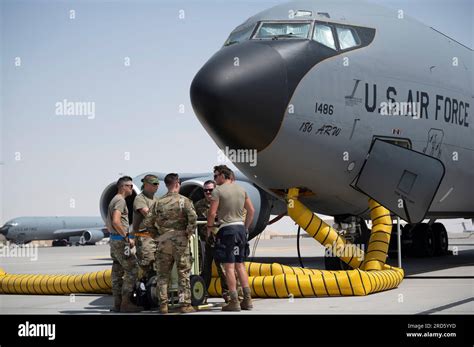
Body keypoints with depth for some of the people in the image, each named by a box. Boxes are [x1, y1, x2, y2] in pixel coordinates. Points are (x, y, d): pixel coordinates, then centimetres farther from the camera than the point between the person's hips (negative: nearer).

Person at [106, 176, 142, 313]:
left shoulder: (114, 200, 19)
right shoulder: (120, 200, -13)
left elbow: (109, 223, 25)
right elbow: (116, 221, -25)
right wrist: (127, 237, -19)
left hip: (114, 239, 10)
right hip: (120, 241, -10)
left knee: (117, 271, 11)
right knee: (132, 269, -9)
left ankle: (117, 303, 14)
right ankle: (125, 303, -11)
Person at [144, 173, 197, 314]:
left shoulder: (159, 202, 7)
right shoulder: (184, 200, -3)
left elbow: (148, 223, 3)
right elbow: (193, 217, -20)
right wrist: (189, 232, -6)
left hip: (163, 240, 3)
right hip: (180, 240, -3)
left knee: (163, 274, 10)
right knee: (183, 273, 5)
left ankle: (163, 304, 9)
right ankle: (185, 304, 5)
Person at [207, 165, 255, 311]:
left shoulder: (218, 191, -6)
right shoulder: (241, 189, 12)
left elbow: (212, 213, -11)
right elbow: (251, 210, 14)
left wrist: (209, 228, 5)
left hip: (227, 229, -6)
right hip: (240, 228, 6)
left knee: (229, 267, -4)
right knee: (240, 265, 11)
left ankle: (234, 302, -6)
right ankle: (247, 300, 10)